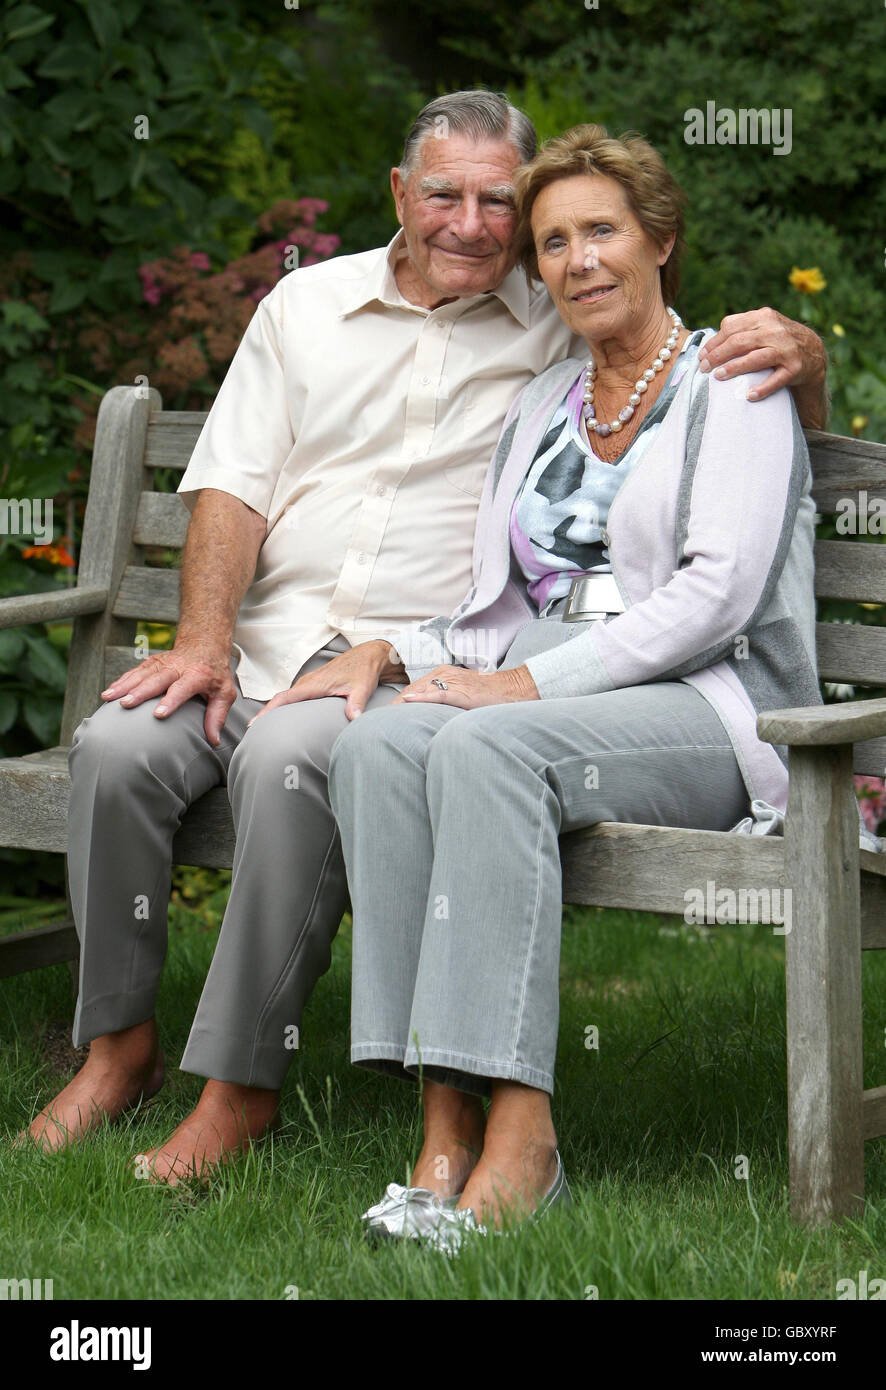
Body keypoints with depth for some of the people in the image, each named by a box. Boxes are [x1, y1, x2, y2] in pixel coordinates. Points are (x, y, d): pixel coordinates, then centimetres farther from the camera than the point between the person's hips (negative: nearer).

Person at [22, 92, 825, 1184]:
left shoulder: (571, 333, 8)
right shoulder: (307, 304, 15)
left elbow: (781, 430, 9)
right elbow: (232, 485, 10)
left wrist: (797, 354, -17)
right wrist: (203, 637, -7)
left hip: (421, 665, -3)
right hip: (266, 639, 4)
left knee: (288, 758, -34)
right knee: (117, 745, -24)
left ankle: (242, 1084, -23)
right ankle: (119, 1045, -6)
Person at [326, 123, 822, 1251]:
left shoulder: (729, 385, 3)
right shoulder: (544, 403, 23)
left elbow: (718, 594, -10)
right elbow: (502, 607, 22)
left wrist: (532, 683, -16)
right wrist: (388, 657, 1)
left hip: (715, 713, -5)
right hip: (548, 700, 5)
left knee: (487, 748, -35)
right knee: (377, 744, -27)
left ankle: (519, 1132, -38)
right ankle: (448, 1123, -35)